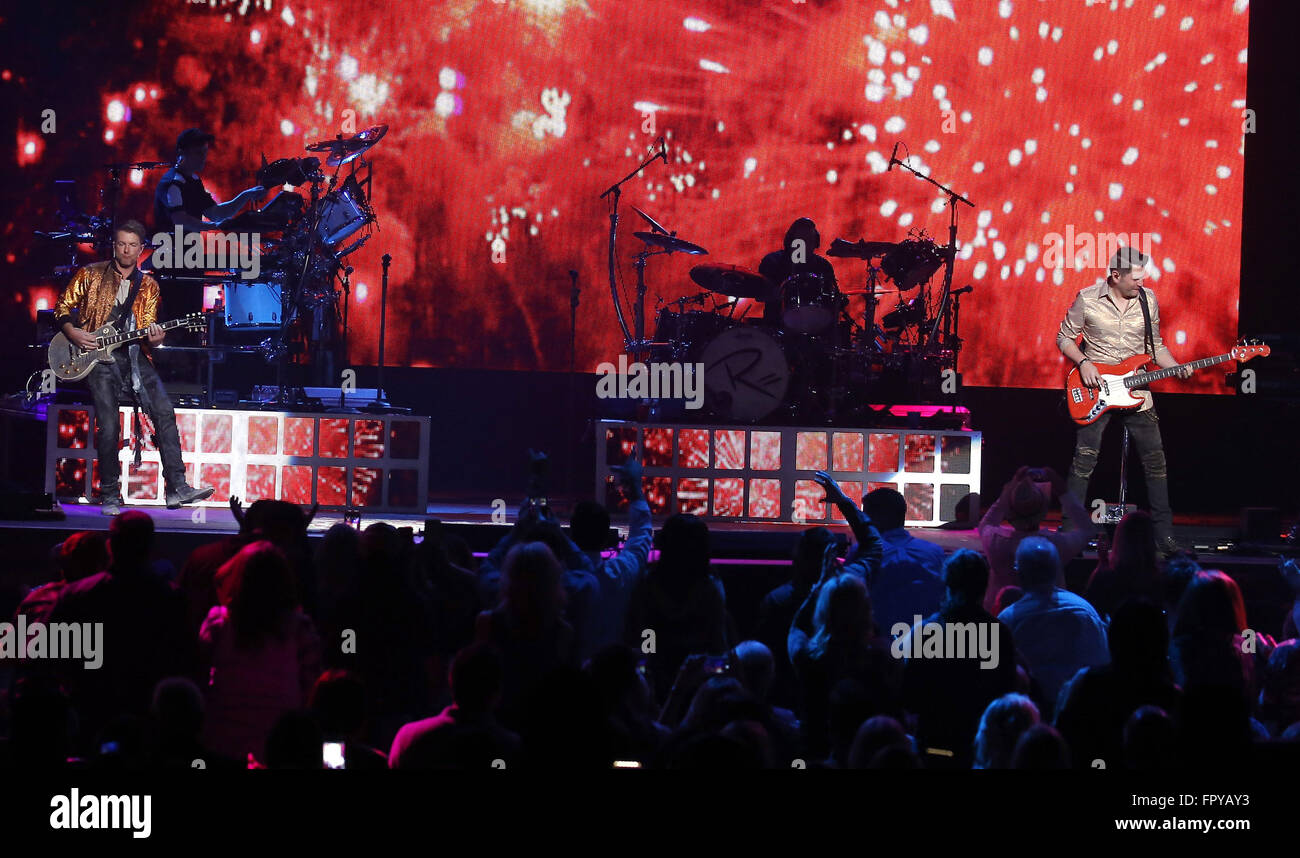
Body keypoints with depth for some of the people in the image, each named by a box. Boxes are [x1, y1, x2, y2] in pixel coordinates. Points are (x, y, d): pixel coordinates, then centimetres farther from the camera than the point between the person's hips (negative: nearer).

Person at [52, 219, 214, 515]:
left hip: (134, 356, 3)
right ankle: (109, 497, -2)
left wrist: (154, 338, -13)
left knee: (165, 412, -15)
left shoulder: (148, 286, 13)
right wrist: (72, 332, -8)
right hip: (99, 357, -3)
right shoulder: (90, 275, 6)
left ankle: (176, 488, -16)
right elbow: (63, 307, 10)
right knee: (108, 426, -14)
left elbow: (148, 327, 10)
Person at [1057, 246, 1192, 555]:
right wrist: (1083, 362, -14)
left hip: (1136, 391, 3)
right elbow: (1064, 338, 2)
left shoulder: (1148, 300, 4)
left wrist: (1176, 368, -2)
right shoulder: (1087, 299, -6)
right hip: (1095, 391, -3)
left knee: (1155, 460, 2)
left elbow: (1155, 344, 13)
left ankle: (1164, 535, 10)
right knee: (1084, 459, -7)